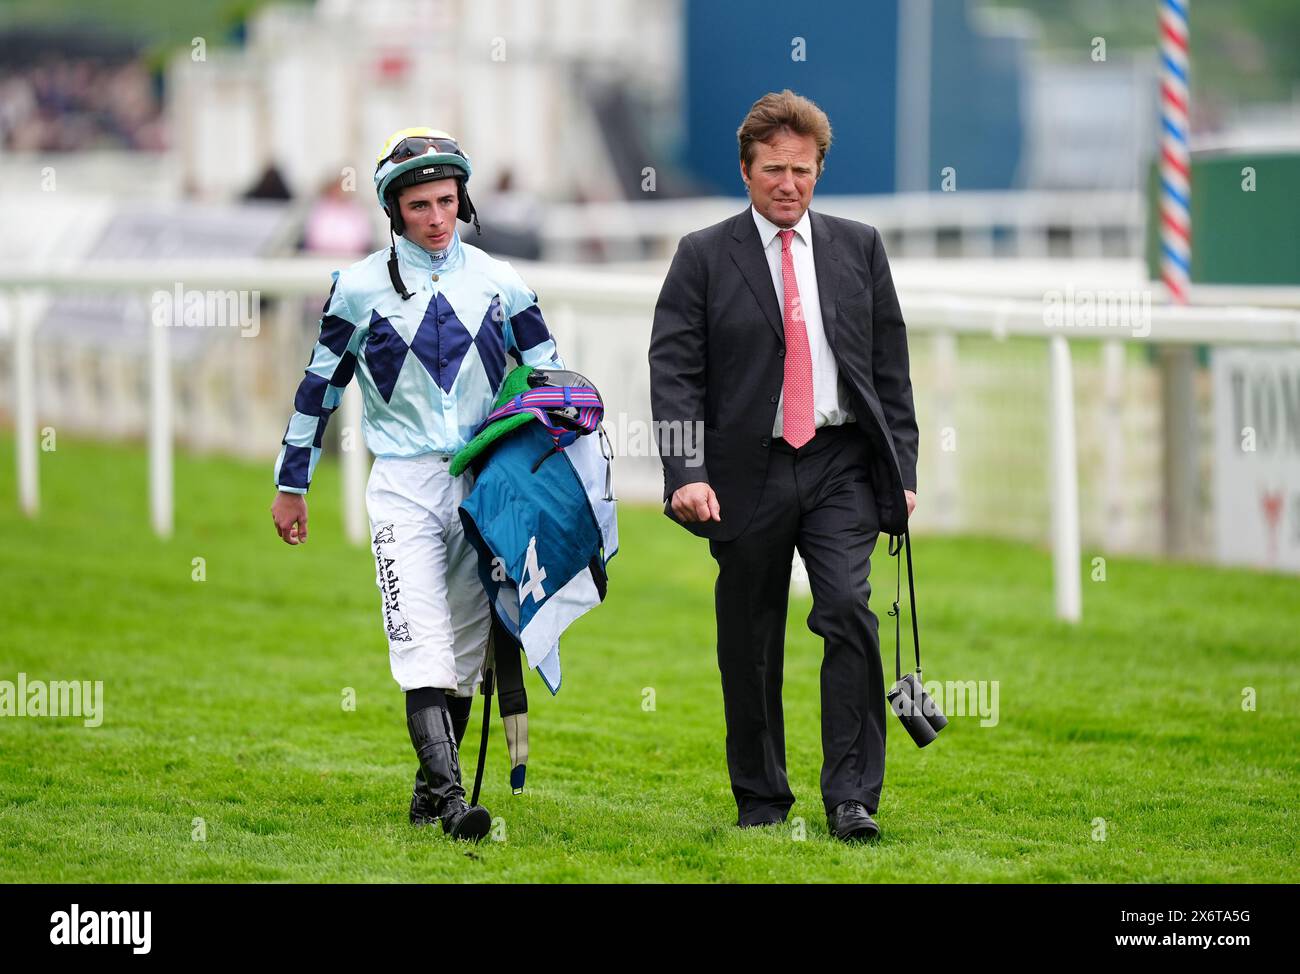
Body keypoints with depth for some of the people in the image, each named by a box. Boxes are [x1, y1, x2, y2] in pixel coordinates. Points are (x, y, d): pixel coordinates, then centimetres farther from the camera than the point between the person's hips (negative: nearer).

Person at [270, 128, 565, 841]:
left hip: (484, 481, 3)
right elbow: (321, 383, 9)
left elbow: (551, 377, 15)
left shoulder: (496, 282, 7)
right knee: (421, 642, -16)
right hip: (402, 486, -3)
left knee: (465, 642, 7)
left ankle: (431, 787, 18)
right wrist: (291, 484, 12)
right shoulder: (361, 287, 1)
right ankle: (450, 796, -25)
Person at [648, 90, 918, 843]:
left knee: (849, 611, -15)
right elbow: (674, 371, -3)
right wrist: (685, 474, -15)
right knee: (750, 644, 6)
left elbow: (891, 366, 12)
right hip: (750, 471, -1)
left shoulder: (858, 247, 10)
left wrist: (903, 469, 5)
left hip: (842, 468, 1)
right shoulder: (704, 257, 3)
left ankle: (852, 799, -12)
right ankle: (761, 800, 21)